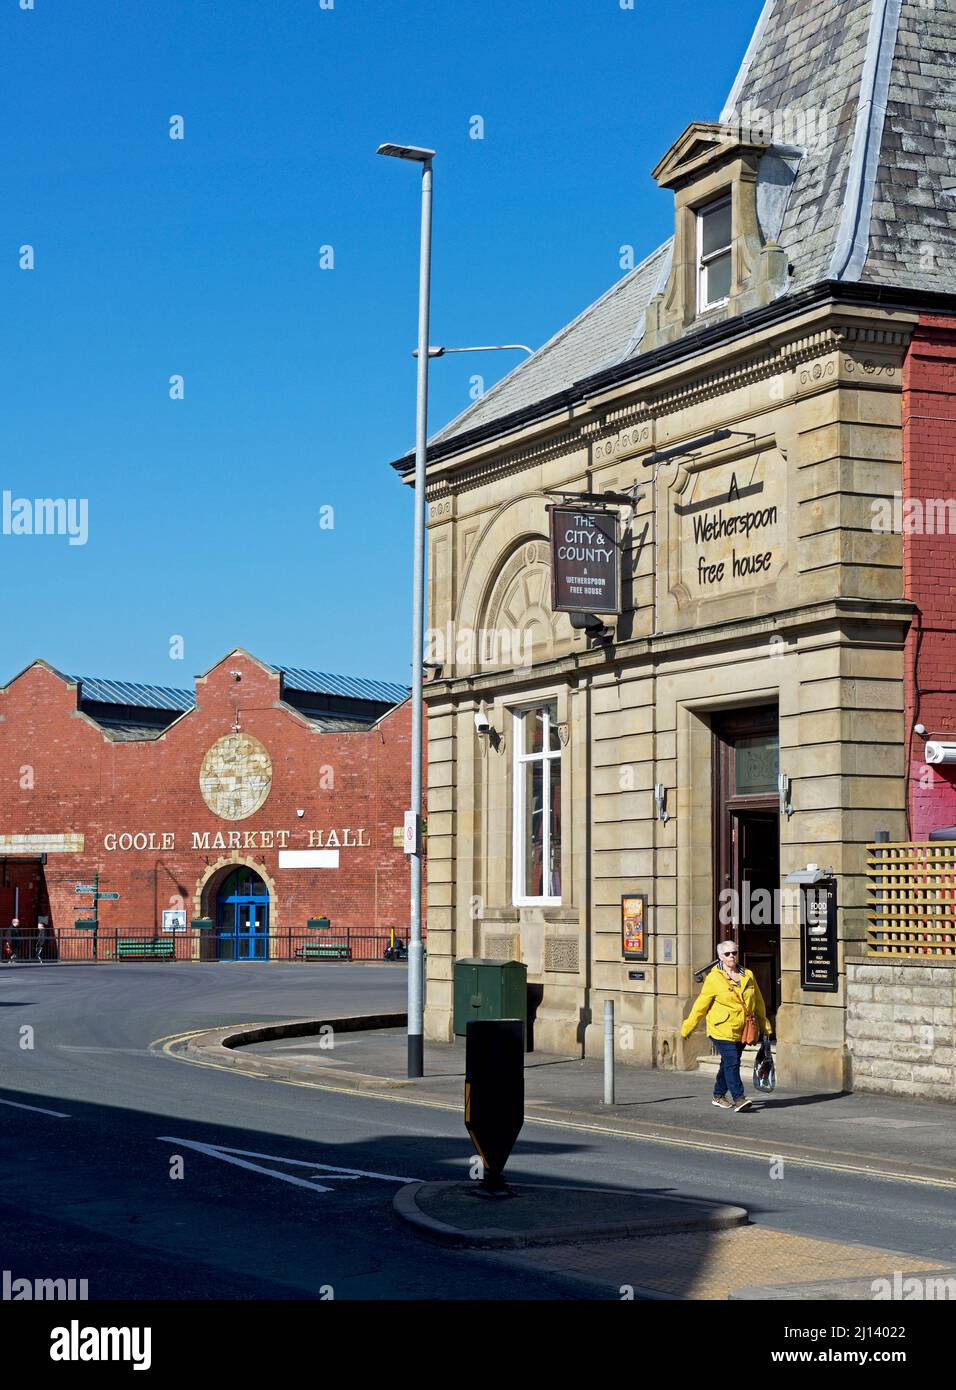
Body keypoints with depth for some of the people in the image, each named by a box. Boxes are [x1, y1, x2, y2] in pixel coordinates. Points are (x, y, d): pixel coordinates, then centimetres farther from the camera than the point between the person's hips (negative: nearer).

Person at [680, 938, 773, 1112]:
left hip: (741, 1031, 5)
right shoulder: (714, 978, -6)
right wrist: (687, 1028, 2)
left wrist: (764, 1025, 25)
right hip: (722, 1030, -5)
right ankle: (738, 1098, -14)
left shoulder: (748, 976, 9)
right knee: (732, 1063, -13)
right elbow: (701, 1005, -1)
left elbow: (758, 1002, 20)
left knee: (728, 1064, 13)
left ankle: (719, 1096, 26)